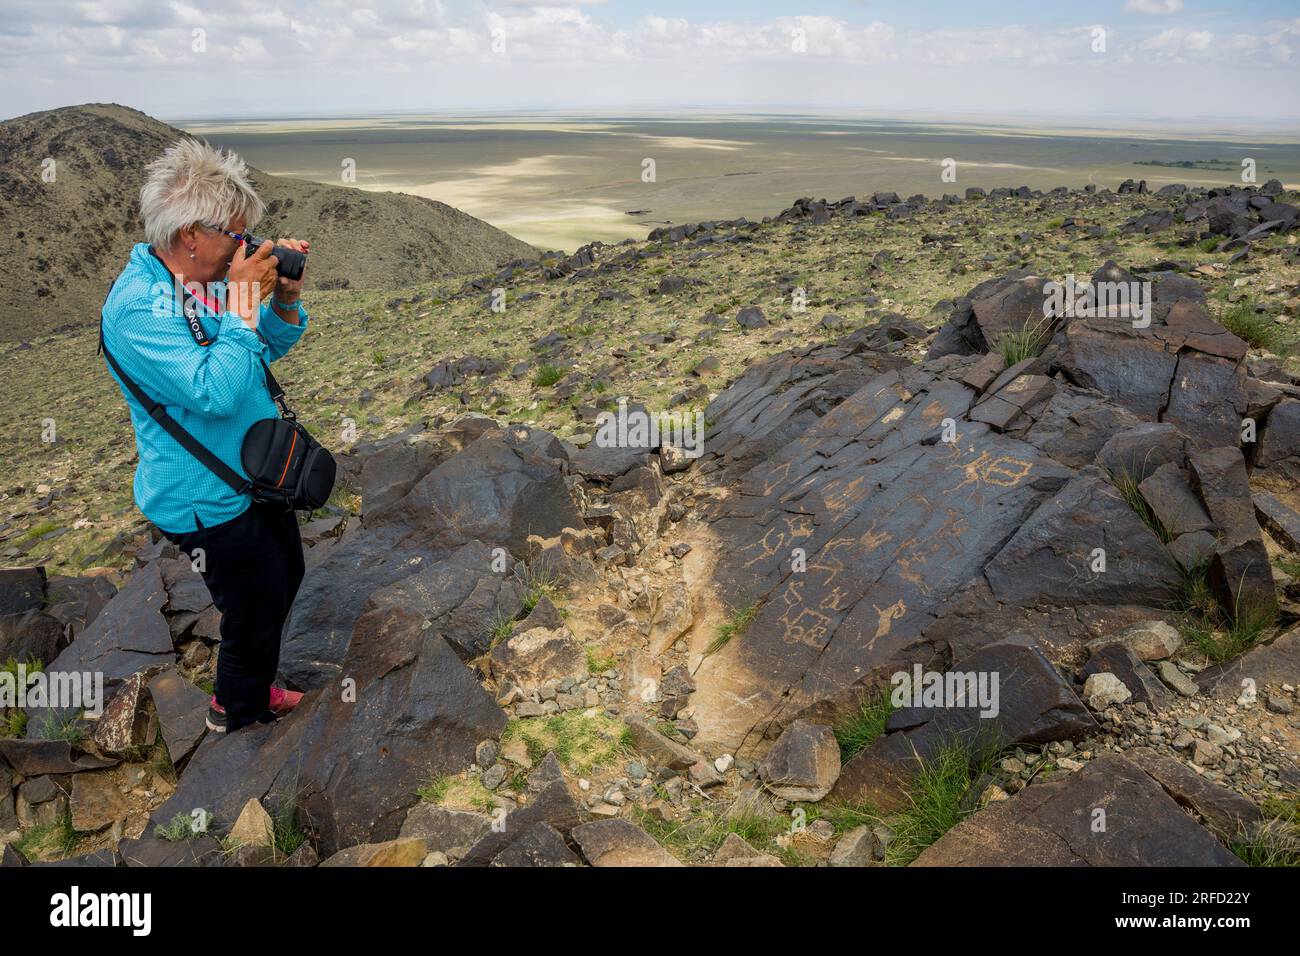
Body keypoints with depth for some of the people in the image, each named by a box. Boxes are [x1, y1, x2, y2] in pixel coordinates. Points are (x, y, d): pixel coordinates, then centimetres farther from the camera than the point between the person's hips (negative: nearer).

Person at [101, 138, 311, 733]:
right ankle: (238, 708, 37)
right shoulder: (139, 306, -28)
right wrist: (244, 300, -31)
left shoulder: (213, 279, -1)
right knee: (257, 607, 8)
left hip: (255, 476, 9)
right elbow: (216, 392, -36)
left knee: (285, 579, 25)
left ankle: (251, 684, 48)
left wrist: (286, 298, -8)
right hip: (208, 501, -9)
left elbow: (271, 347, 12)